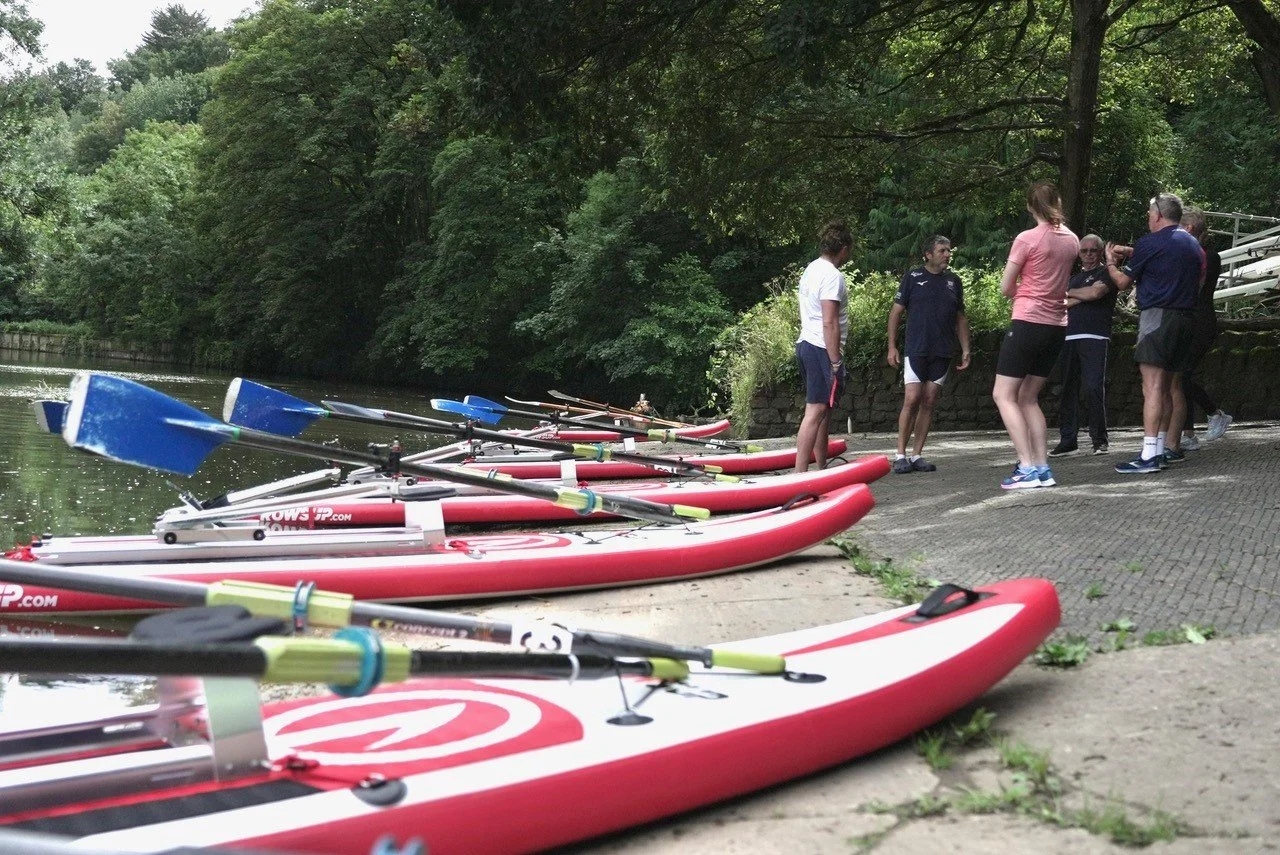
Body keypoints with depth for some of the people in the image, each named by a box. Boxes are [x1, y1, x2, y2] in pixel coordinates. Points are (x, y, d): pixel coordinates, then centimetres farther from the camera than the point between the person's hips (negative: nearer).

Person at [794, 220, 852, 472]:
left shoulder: (811, 269, 16)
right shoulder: (832, 276, -14)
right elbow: (829, 323, -21)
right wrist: (836, 363, -20)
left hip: (805, 345, 10)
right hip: (822, 350, -10)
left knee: (823, 409, 16)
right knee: (815, 410, -11)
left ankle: (822, 467, 24)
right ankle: (800, 475, -14)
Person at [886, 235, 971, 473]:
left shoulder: (954, 281, 11)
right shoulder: (912, 277, 0)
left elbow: (960, 318, 17)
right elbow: (895, 312, 2)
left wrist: (965, 349, 10)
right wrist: (892, 346, -5)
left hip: (943, 353, 4)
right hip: (916, 350, -4)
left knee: (929, 402, 4)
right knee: (912, 400, -11)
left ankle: (916, 455, 10)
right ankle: (900, 455, -3)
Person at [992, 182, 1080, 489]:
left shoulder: (1027, 239, -11)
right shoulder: (1071, 240, 7)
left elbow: (1005, 288, -5)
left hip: (1027, 323, -7)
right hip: (1056, 326, 7)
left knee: (1004, 395, -1)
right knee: (1028, 398, 15)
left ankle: (1028, 468, -11)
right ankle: (1042, 468, 8)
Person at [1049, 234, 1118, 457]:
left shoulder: (1106, 273, 7)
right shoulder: (1074, 277, 26)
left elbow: (1096, 292, -12)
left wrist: (1070, 293, 3)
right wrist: (1082, 297, 0)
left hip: (1095, 338, -6)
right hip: (1069, 338, 6)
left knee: (1094, 388, -13)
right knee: (1067, 389, 2)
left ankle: (1099, 439, -5)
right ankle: (1067, 439, 6)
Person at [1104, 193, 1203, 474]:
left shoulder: (1150, 243, -6)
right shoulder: (1192, 243, 17)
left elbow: (1123, 282, 3)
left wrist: (1110, 262, 22)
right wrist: (1129, 252, 34)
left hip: (1157, 315, -8)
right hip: (1185, 317, 8)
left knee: (1152, 386, -12)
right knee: (1167, 386, 13)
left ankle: (1149, 456, -18)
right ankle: (1160, 449, 15)